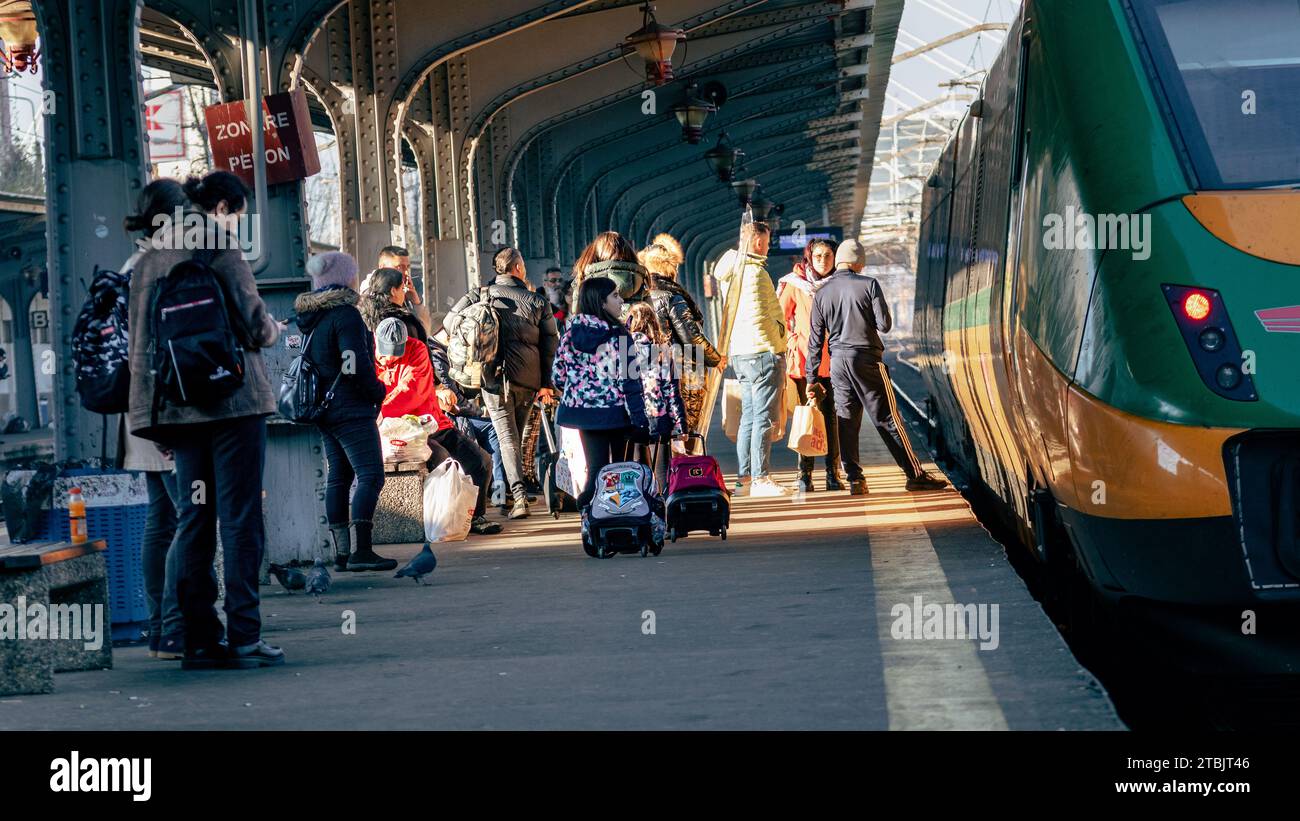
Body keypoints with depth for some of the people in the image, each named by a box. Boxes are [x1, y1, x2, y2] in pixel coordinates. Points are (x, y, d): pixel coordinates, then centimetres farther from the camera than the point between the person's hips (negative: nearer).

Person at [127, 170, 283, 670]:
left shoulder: (149, 262, 12)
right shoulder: (221, 253, -9)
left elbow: (138, 339, 14)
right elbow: (254, 323, -11)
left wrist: (153, 407, 18)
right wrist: (272, 330, 12)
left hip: (179, 405, 6)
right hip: (233, 401, -6)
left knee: (194, 517, 8)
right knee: (240, 517, -4)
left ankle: (199, 638, 6)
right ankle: (243, 637, -6)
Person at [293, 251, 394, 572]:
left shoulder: (309, 316, 12)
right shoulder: (345, 314, -14)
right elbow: (356, 365, -21)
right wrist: (378, 392, -5)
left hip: (322, 409, 9)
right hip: (351, 410, -9)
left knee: (338, 477, 11)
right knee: (370, 475, -9)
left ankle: (341, 552, 11)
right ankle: (362, 552, -17)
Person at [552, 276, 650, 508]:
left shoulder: (570, 334, 0)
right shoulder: (617, 336, -13)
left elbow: (559, 377, 5)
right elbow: (629, 381, -14)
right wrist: (639, 420, -12)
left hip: (584, 411, 4)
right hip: (614, 412, -4)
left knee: (595, 471, 8)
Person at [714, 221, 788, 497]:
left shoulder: (730, 272, 14)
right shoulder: (756, 272, -13)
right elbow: (759, 317, -18)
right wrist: (776, 346, -11)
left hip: (739, 353, 9)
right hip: (763, 350, -9)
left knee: (748, 416, 12)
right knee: (763, 417, -6)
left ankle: (744, 479, 13)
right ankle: (760, 479, -7)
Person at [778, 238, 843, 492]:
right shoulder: (795, 285, 1)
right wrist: (790, 342, -2)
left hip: (833, 360, 2)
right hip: (805, 359, -2)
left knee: (833, 418, -1)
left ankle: (833, 474, 4)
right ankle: (805, 475, 5)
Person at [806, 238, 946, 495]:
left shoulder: (821, 294, 7)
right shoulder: (869, 284, -4)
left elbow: (815, 340, 7)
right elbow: (884, 325, -9)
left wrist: (813, 376, 10)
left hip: (838, 362, 3)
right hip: (867, 358, -3)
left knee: (846, 421, 8)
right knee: (887, 419, -1)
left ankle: (855, 479, 3)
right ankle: (915, 475, 1)